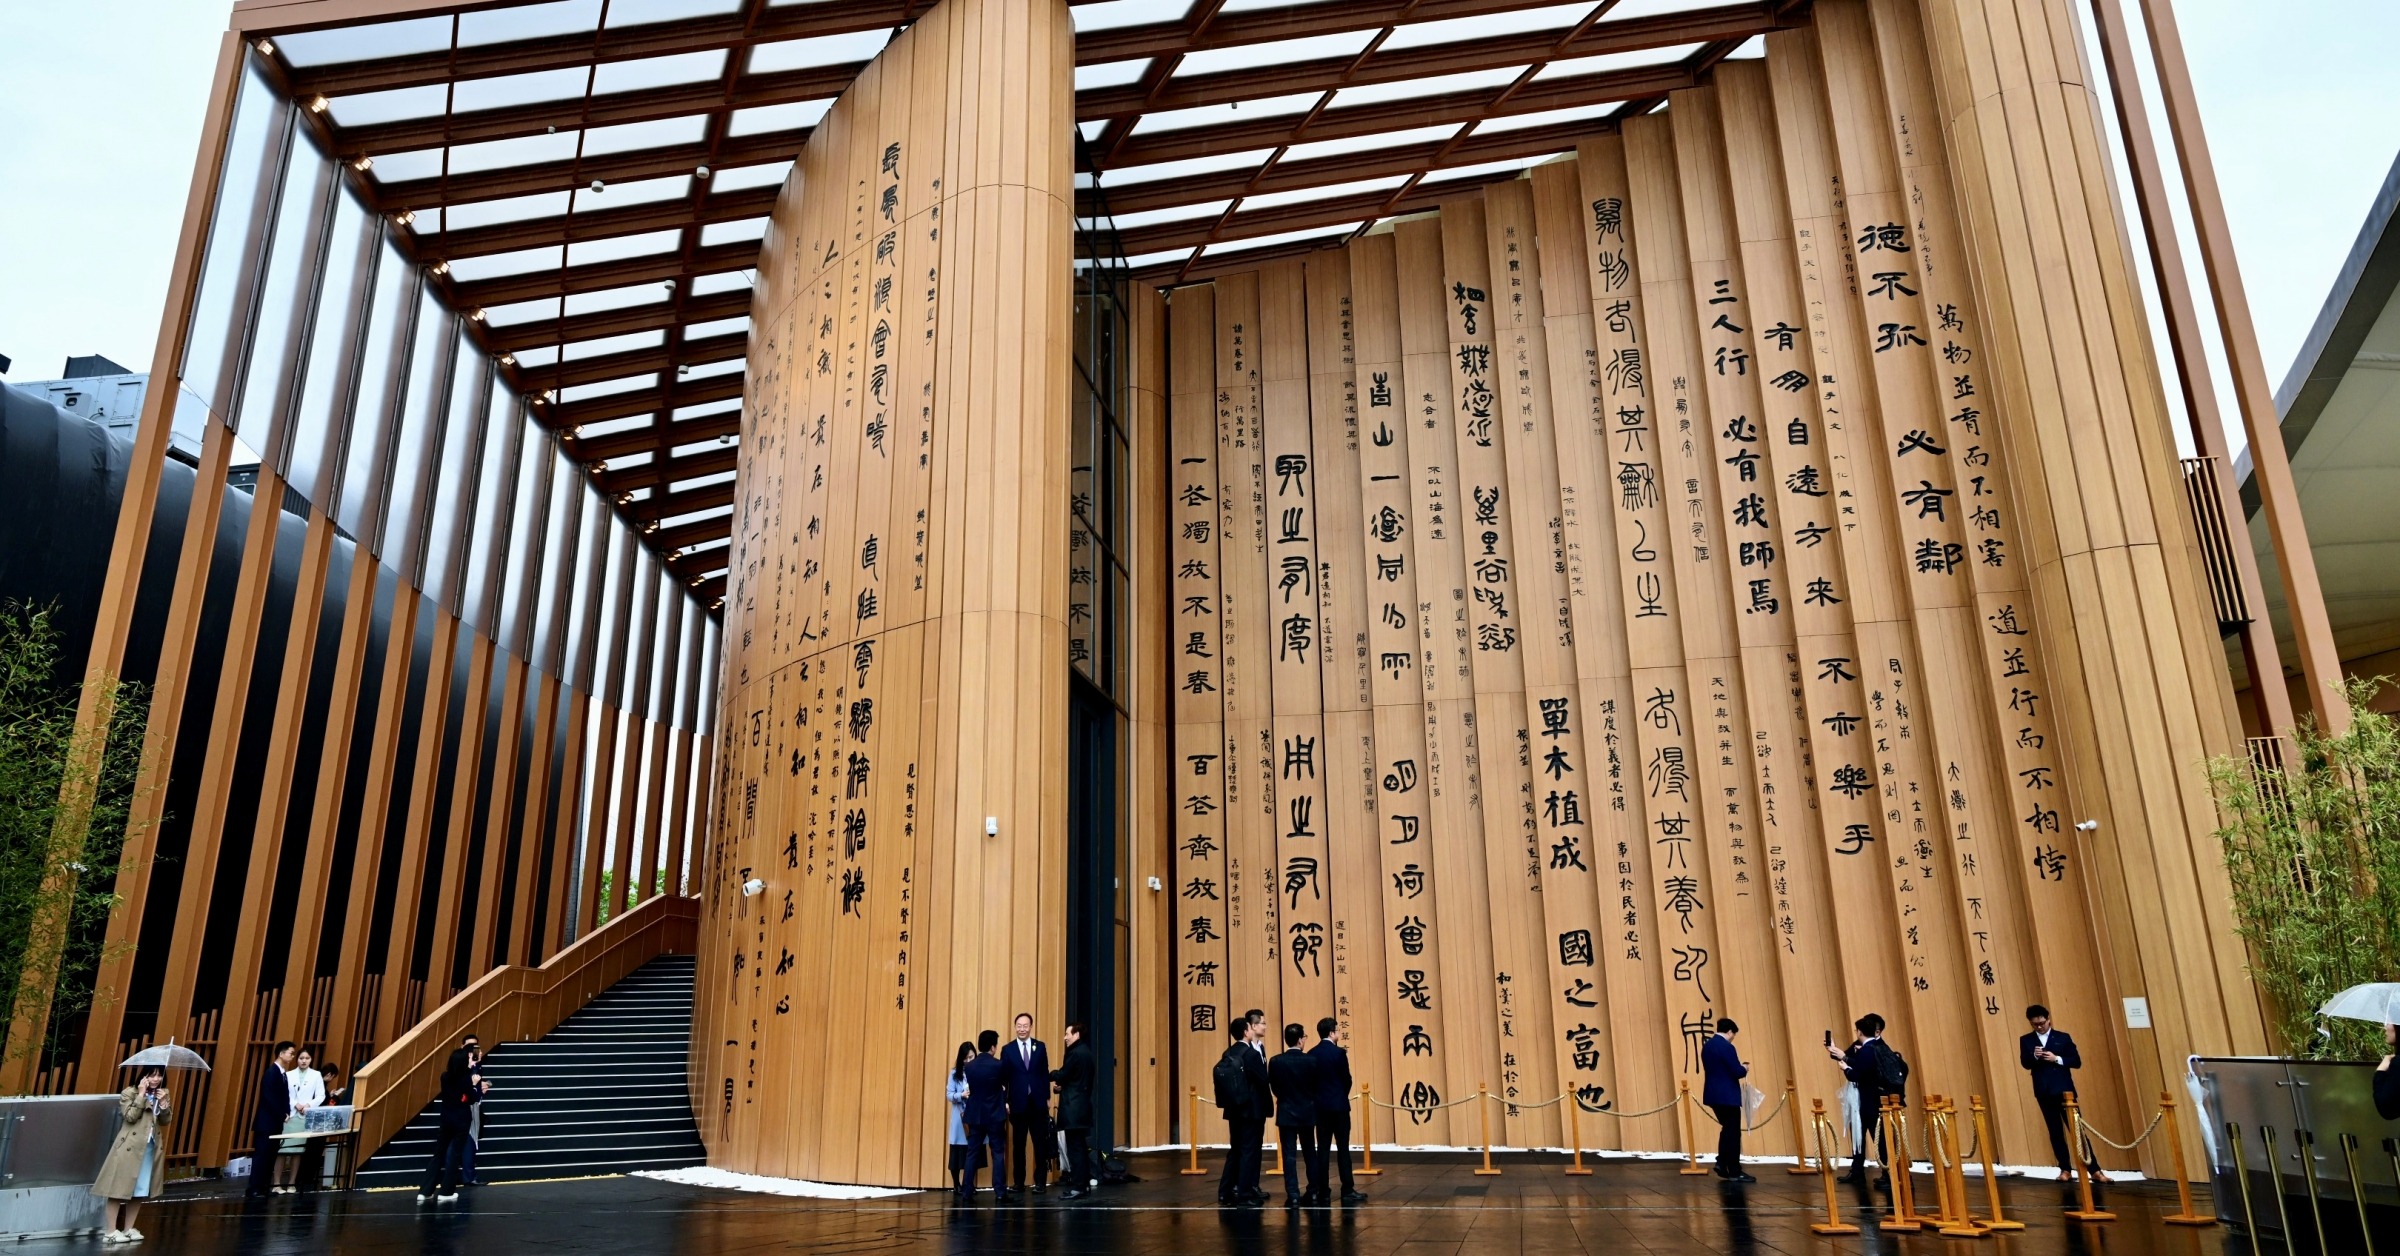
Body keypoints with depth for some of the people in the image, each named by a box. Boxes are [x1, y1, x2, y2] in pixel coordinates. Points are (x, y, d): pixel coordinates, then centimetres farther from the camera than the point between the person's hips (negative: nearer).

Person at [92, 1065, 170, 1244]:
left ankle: (128, 1229, 17)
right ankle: (111, 1231, 1)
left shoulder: (163, 1094, 9)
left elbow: (165, 1121, 6)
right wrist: (141, 1094, -20)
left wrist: (163, 1102, -9)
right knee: (120, 1188, -4)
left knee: (140, 1190, 9)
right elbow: (130, 1116, -19)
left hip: (151, 1147, 6)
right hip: (130, 1146, -6)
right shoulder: (130, 1092, -7)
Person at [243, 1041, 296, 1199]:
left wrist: (286, 1113, 1)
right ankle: (252, 1189, -6)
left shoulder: (282, 1073, 15)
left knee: (270, 1156, 7)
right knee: (261, 1155, -8)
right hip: (266, 1122, -9)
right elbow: (269, 1098, -20)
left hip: (276, 1122, 9)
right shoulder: (271, 1073, -13)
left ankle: (261, 1188, 10)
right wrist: (282, 1115, -15)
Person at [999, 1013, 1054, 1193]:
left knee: (1040, 1144, 3)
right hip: (1018, 1103, -1)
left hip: (1038, 1103, 1)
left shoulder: (1040, 1047, 5)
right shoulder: (1008, 1049, 1)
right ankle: (1018, 1182, 15)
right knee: (1018, 1144, 6)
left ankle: (1040, 1181, 11)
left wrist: (1047, 1097, 3)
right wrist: (1005, 1102, -5)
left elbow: (1045, 1073, 6)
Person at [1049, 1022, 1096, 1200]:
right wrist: (1062, 1085, 12)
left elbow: (1062, 1075, -14)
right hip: (1081, 1105, 10)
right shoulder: (1085, 1051, 14)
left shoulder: (1075, 1053, -16)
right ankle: (1085, 1184, 16)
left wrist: (1048, 1075, 4)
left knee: (1074, 1148, -7)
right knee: (1081, 1146, 13)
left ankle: (1077, 1187, -6)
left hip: (1073, 1107, -10)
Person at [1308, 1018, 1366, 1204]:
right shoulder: (1339, 1052, -11)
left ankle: (1322, 1190, 8)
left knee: (1323, 1148, 7)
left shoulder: (1311, 1054, 3)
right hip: (1338, 1105, -5)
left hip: (1320, 1105, 5)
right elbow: (1346, 1079, -6)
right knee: (1343, 1148, -1)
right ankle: (1348, 1190, -1)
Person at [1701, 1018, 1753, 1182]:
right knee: (1733, 1133, 1)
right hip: (1727, 1096, -8)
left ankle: (1722, 1163, 18)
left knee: (1727, 1129, 21)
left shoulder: (1706, 1046, 10)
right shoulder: (1726, 1047, -18)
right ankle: (1734, 1172, 5)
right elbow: (1737, 1072, -20)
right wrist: (1745, 1069, 3)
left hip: (1713, 1095, 8)